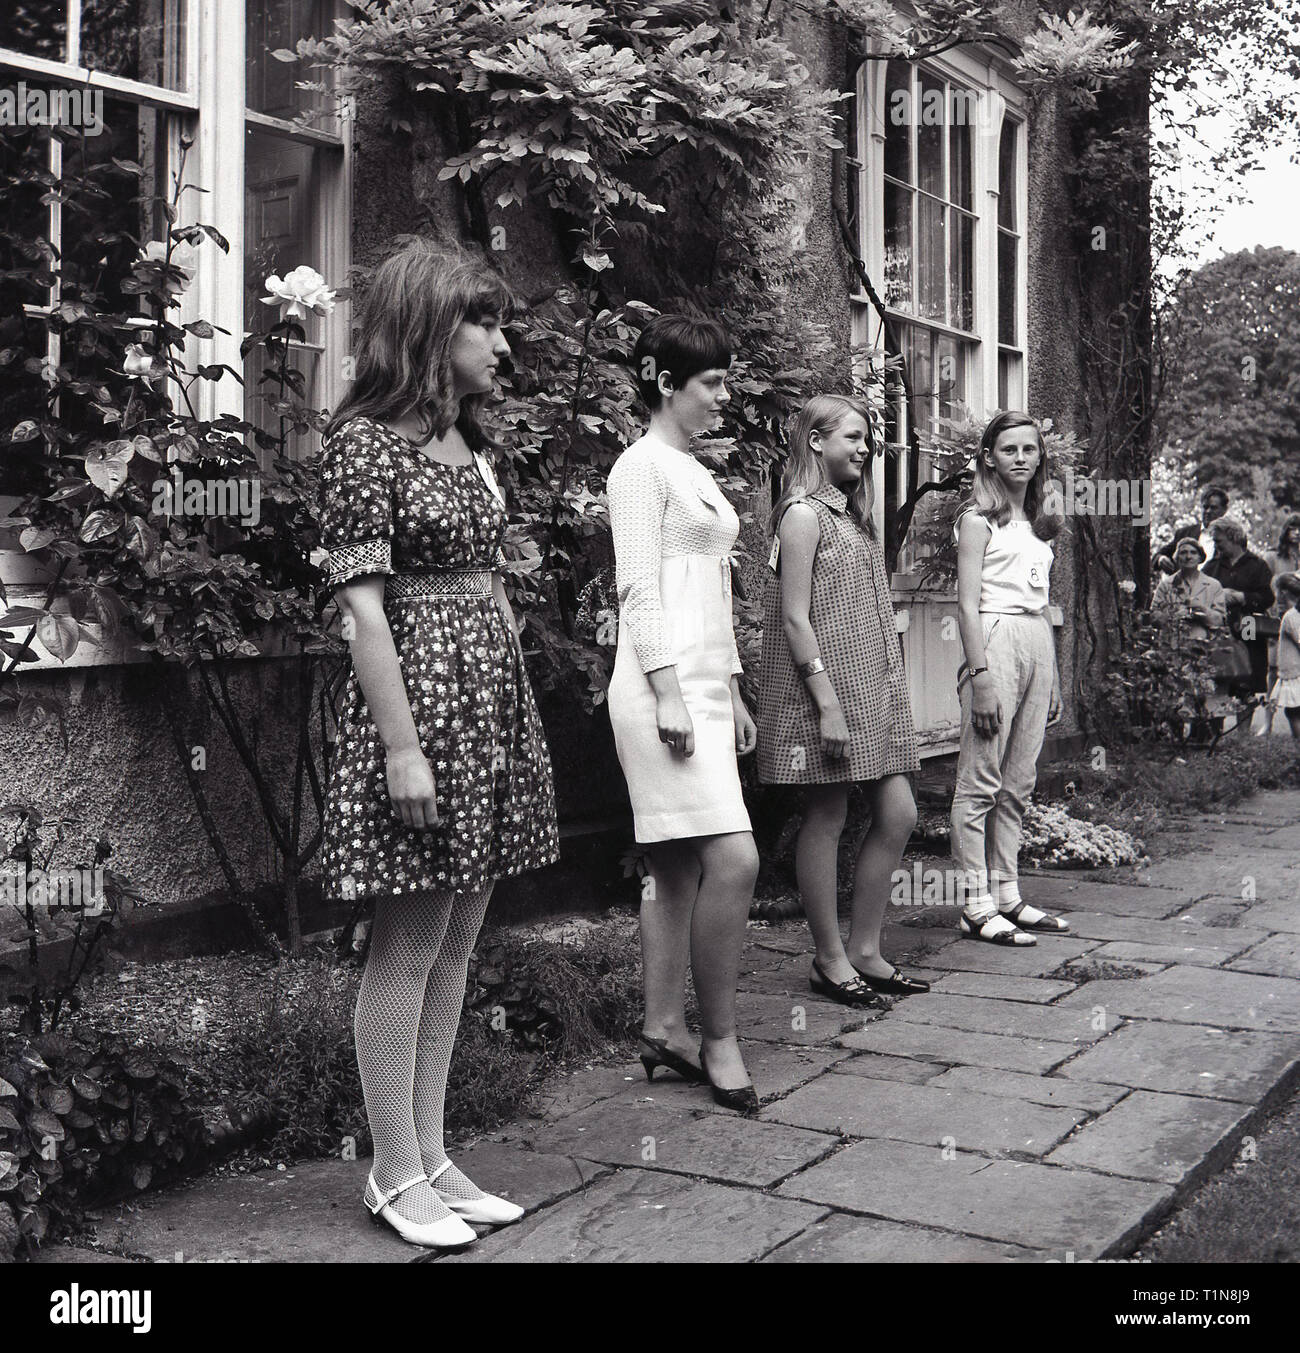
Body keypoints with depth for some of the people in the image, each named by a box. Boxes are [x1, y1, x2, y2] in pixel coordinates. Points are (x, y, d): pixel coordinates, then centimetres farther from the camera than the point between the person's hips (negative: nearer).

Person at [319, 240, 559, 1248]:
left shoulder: (470, 448, 16)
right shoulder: (366, 442, -9)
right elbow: (364, 606, -14)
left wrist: (519, 722, 16)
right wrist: (402, 748, -19)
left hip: (494, 703, 8)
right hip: (420, 693, -8)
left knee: (454, 947, 11)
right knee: (408, 946, -1)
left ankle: (431, 1156, 21)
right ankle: (397, 1174, 11)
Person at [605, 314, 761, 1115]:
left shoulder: (694, 472, 22)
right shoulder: (642, 466, -6)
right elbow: (639, 589, -13)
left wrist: (732, 694, 22)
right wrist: (668, 693, -20)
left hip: (704, 684, 10)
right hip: (665, 684, -10)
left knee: (679, 867, 10)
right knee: (733, 860, -13)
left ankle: (664, 1029, 16)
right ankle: (719, 1038, -2)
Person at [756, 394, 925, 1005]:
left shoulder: (850, 514, 19)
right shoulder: (804, 514, -9)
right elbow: (795, 619, -15)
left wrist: (888, 690, 16)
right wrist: (828, 705, -19)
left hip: (872, 690, 9)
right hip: (825, 690, -9)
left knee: (897, 814, 6)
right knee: (826, 818, -1)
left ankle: (864, 950, 17)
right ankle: (830, 960, 10)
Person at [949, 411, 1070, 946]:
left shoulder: (1037, 523, 20)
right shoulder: (979, 517, -2)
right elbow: (968, 603, -9)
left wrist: (1052, 679, 18)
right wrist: (980, 675, -17)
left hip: (1039, 644, 8)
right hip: (996, 640, -7)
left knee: (1018, 783, 9)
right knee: (981, 781, -6)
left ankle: (1007, 895, 16)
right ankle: (976, 905, -3)